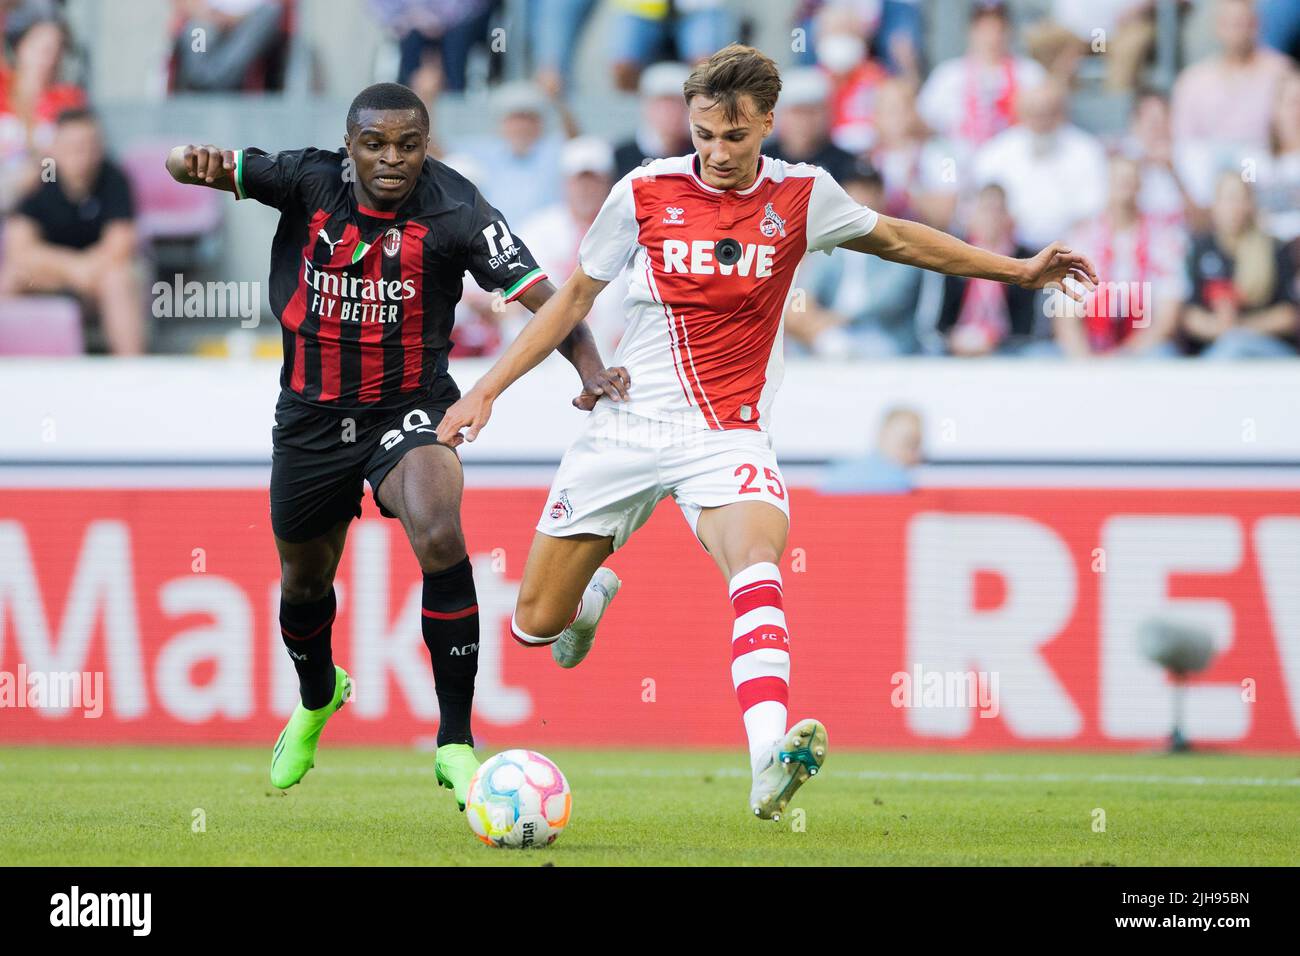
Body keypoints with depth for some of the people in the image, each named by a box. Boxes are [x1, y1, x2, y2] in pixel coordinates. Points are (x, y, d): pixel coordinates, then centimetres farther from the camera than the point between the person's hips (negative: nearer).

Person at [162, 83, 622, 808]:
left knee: (440, 537, -30)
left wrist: (590, 368, -37)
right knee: (305, 579, 19)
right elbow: (211, 167, -18)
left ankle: (455, 742, -20)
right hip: (313, 413, 3)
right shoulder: (311, 182, -13)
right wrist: (197, 163, -43)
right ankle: (319, 696, 56)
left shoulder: (456, 211, -18)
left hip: (411, 407, -3)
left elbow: (544, 297, -20)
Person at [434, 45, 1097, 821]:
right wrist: (487, 391, 4)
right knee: (537, 624, 2)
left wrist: (1018, 270, 18)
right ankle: (594, 595, 42)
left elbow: (895, 238, 17)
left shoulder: (802, 197, -1)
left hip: (729, 433, -1)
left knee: (757, 557, -34)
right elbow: (576, 296, 8)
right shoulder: (645, 193, -4)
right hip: (628, 427, 1)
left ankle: (771, 763, -50)